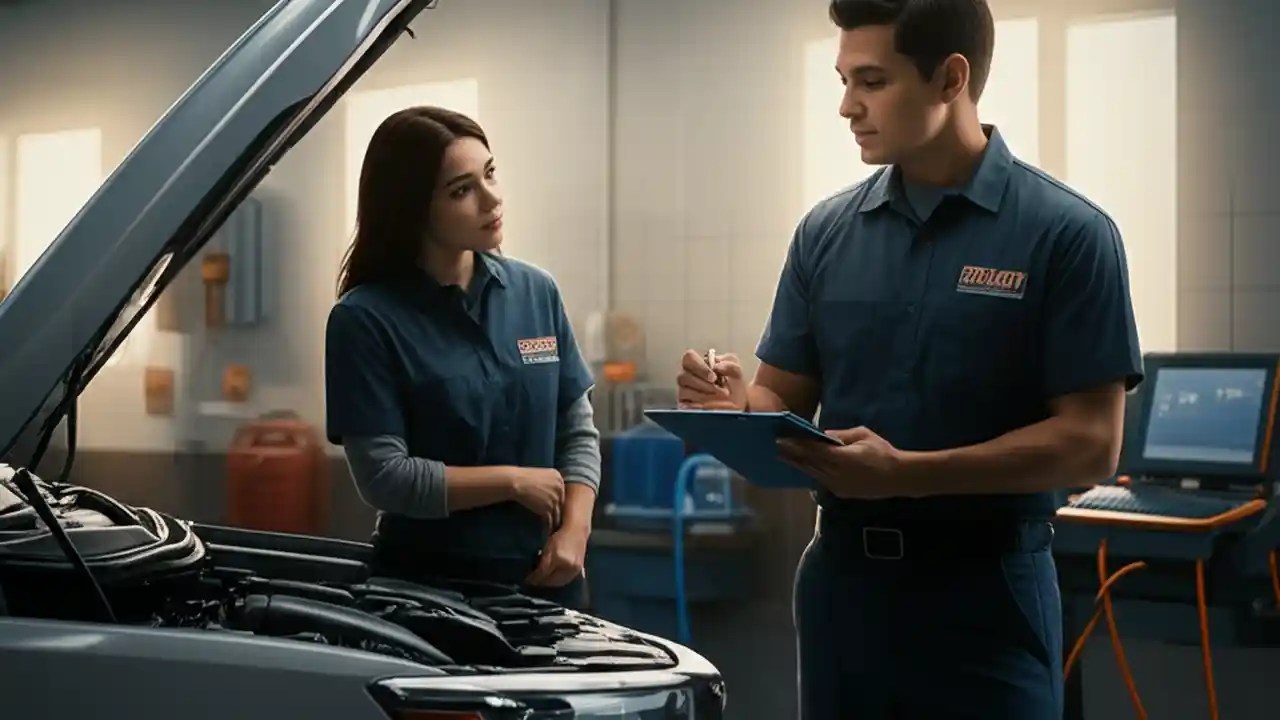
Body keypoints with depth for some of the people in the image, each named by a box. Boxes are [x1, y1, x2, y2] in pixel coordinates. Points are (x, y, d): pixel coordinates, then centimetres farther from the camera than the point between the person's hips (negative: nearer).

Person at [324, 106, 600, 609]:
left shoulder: (536, 293, 4)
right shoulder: (366, 320, -10)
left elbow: (578, 429, 6)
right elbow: (384, 477, -15)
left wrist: (574, 530, -9)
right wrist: (515, 482, -11)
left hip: (545, 576, 4)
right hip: (429, 583, -4)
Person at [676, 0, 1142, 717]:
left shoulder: (1066, 233, -9)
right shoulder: (827, 231, 5)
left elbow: (1090, 443, -13)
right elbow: (786, 400, 10)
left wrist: (906, 474, -22)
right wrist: (738, 405, -14)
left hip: (986, 593, -4)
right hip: (840, 580, 5)